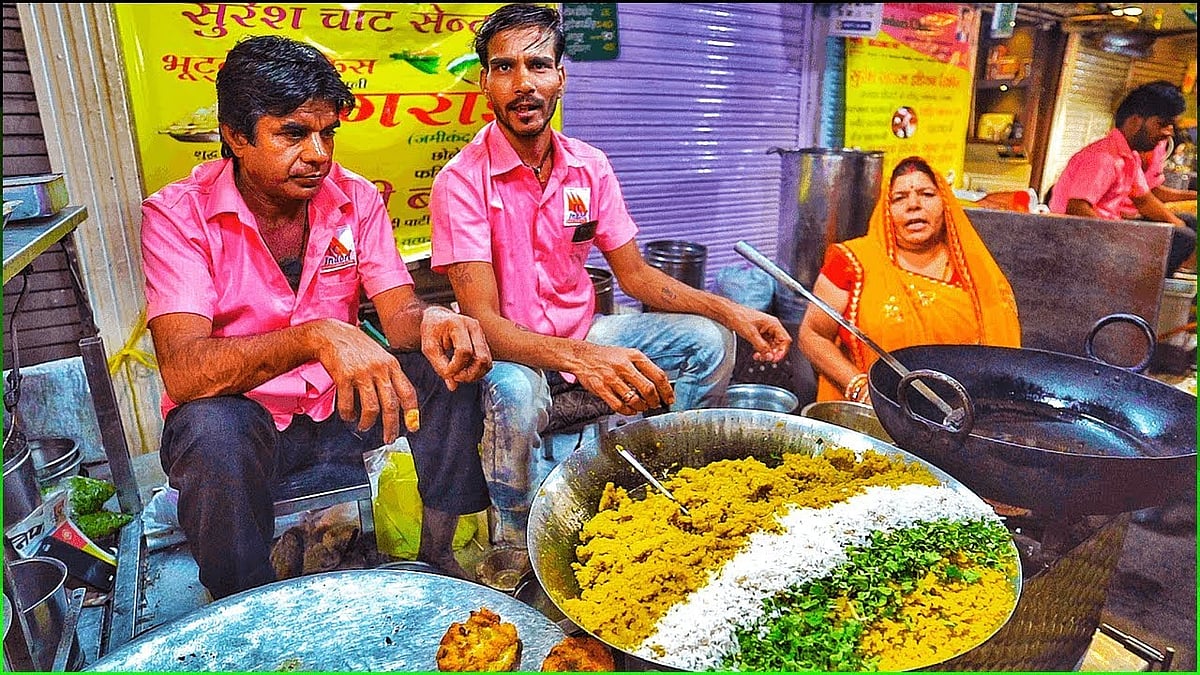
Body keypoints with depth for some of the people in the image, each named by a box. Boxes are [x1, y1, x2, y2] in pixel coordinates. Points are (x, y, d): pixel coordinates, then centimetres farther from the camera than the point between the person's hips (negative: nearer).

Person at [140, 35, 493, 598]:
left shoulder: (355, 198, -4)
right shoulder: (177, 215, -15)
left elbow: (399, 312, -10)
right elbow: (182, 373, -28)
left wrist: (430, 321, -37)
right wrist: (316, 336, -46)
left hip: (341, 402, 4)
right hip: (239, 413, -3)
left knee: (450, 361, -17)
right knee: (212, 433, -36)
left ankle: (440, 550, -2)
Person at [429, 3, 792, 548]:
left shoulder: (590, 167, -2)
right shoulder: (461, 181, -18)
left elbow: (635, 274, 3)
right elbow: (483, 320, -26)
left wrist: (731, 312, -11)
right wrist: (580, 359, -44)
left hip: (583, 333, 5)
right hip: (510, 351, -5)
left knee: (708, 341, -7)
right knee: (515, 393, -38)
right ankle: (513, 551, -9)